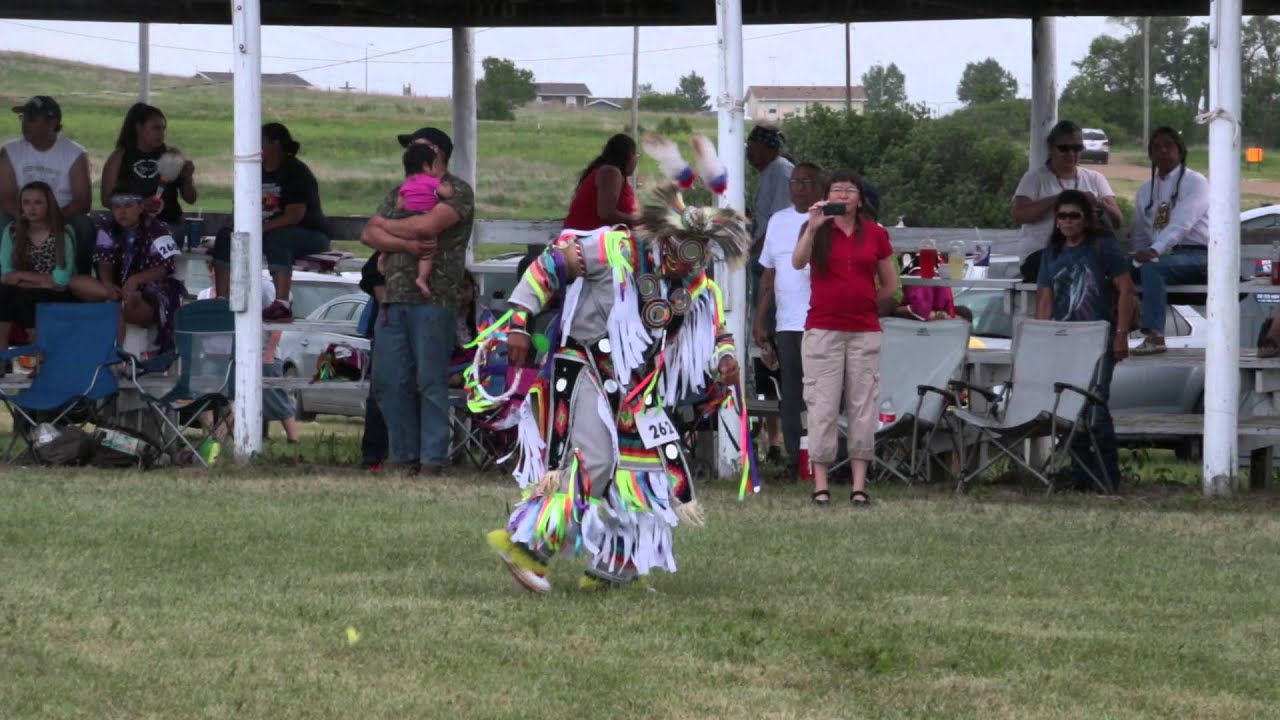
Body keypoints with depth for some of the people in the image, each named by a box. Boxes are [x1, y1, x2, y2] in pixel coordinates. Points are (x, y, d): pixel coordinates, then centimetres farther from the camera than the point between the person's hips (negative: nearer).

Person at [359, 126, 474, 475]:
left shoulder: (457, 191, 1)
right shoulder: (400, 193, 22)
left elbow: (428, 224, -16)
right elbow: (369, 234, 11)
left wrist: (387, 225, 1)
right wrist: (405, 243, -7)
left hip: (433, 302, -7)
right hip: (394, 301, 7)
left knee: (431, 382, -7)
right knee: (389, 382, 3)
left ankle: (432, 461, -5)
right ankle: (404, 458, 10)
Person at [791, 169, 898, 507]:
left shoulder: (875, 235, 8)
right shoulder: (818, 231, 3)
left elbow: (890, 286, 15)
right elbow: (798, 262, -16)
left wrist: (862, 304, 12)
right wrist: (812, 228, -26)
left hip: (864, 331, 2)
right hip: (823, 329, -2)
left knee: (863, 406, 1)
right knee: (822, 406, -4)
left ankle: (859, 485, 3)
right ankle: (820, 484, -3)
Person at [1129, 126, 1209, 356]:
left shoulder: (1195, 182, -3)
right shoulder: (1146, 190, 19)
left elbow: (1182, 223, -19)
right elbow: (1140, 234, 18)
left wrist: (1155, 251, -33)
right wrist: (1140, 256, -5)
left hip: (1195, 256, -7)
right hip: (1161, 255, 7)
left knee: (1152, 268, -35)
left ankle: (1154, 335, -42)